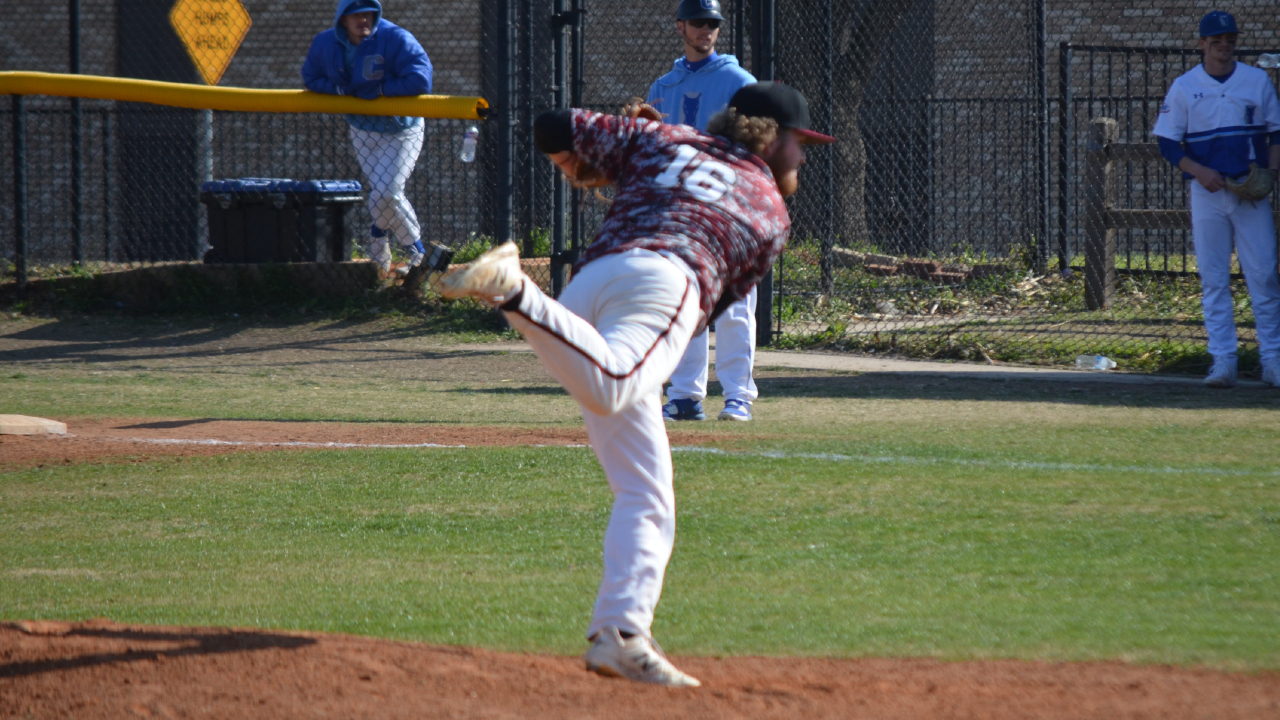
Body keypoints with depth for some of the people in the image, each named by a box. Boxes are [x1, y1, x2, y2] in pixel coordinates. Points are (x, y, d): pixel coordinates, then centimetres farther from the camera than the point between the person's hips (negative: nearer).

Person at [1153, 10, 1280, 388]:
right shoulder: (1184, 87, 4)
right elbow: (1167, 142, 2)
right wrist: (1198, 171, -14)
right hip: (1208, 193, 0)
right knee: (1213, 280, -2)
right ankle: (1223, 362, 1)